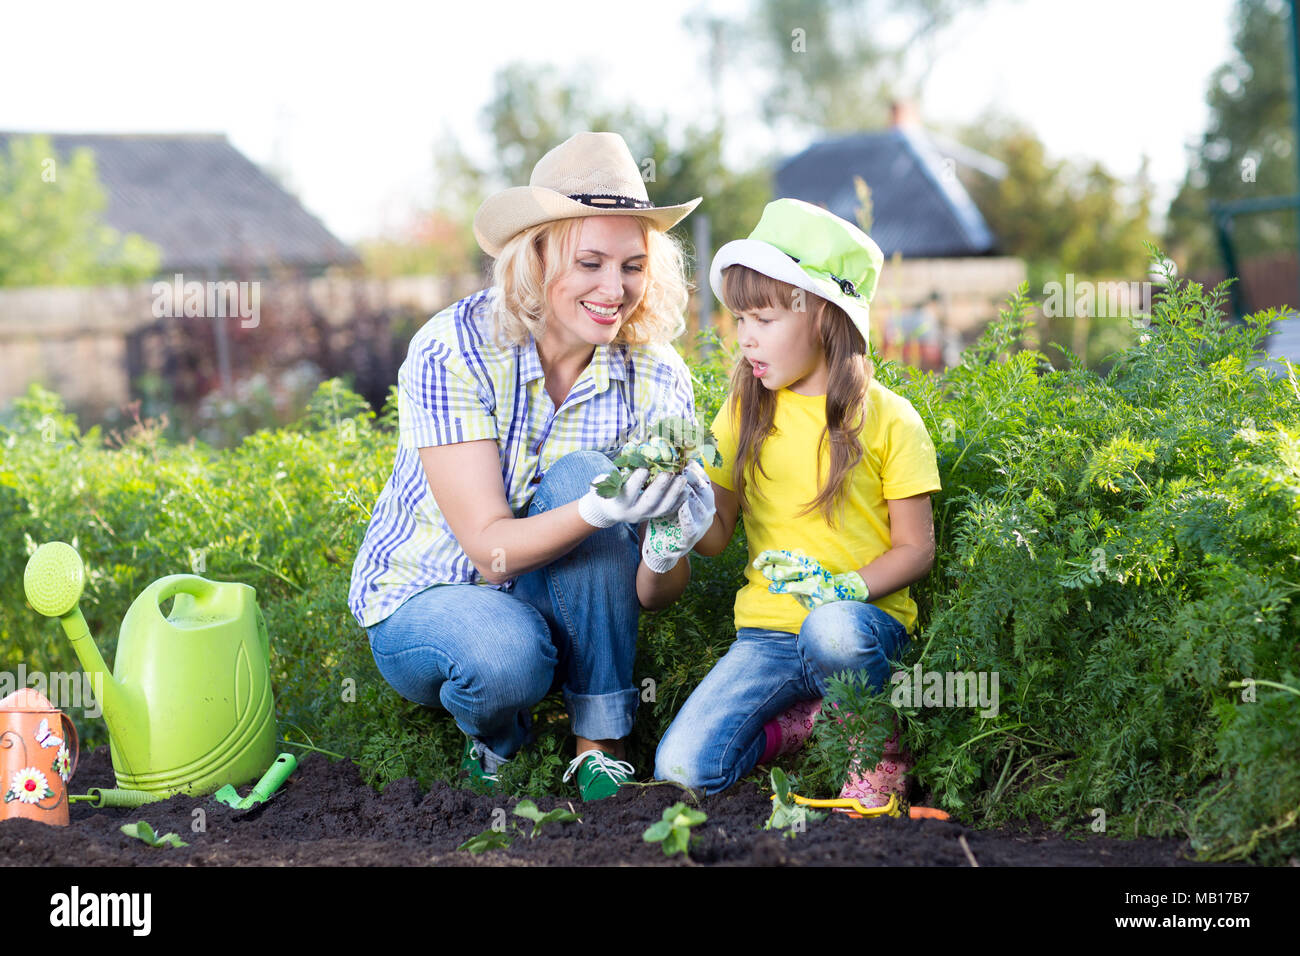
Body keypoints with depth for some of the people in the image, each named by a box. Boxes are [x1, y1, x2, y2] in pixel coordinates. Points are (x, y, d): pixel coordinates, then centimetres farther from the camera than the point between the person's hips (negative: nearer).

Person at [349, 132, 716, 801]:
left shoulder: (656, 378, -11)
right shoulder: (454, 351, -21)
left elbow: (650, 597, -10)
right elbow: (489, 545, -26)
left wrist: (667, 549, -35)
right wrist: (598, 514, -44)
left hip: (557, 606, 4)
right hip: (424, 596, -3)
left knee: (581, 475, -27)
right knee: (506, 658, -38)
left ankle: (599, 745, -18)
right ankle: (493, 736, 0)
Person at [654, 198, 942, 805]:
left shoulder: (886, 418, -2)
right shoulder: (744, 413, 9)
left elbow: (916, 549, -2)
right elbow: (715, 537, 8)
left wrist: (844, 588, -19)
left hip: (867, 616, -3)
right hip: (767, 632, 3)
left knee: (832, 631, -41)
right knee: (684, 767, -19)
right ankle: (814, 718, 6)